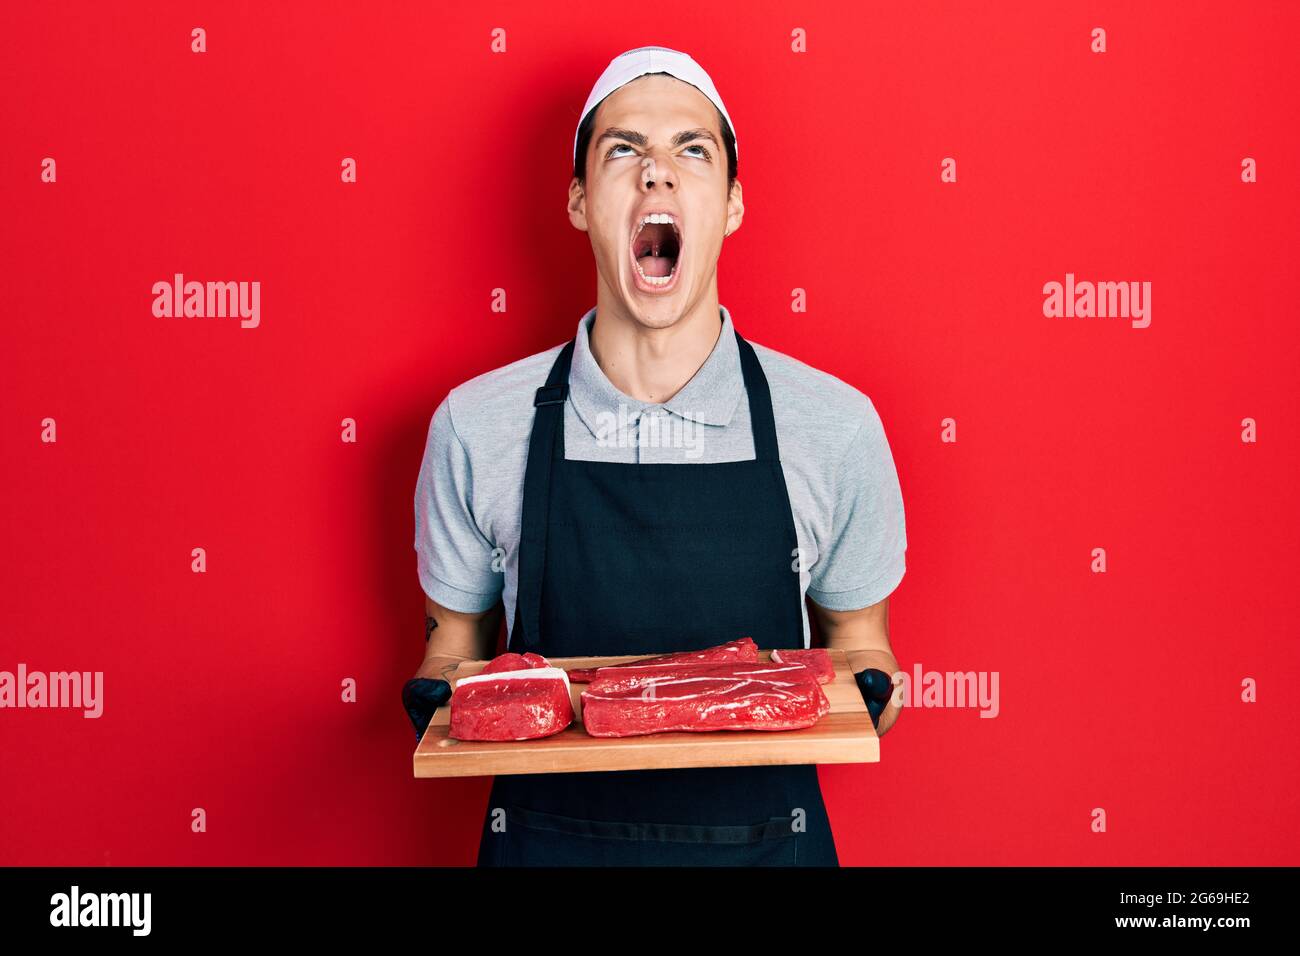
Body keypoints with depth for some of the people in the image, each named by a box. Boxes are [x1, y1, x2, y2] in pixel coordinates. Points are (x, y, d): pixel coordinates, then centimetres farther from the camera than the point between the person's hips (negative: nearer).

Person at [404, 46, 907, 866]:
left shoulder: (836, 427, -8)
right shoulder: (475, 427, -7)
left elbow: (858, 645, 4)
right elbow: (454, 649, 4)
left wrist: (866, 697, -16)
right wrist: (440, 708, -16)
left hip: (764, 837, 0)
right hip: (546, 836, 0)